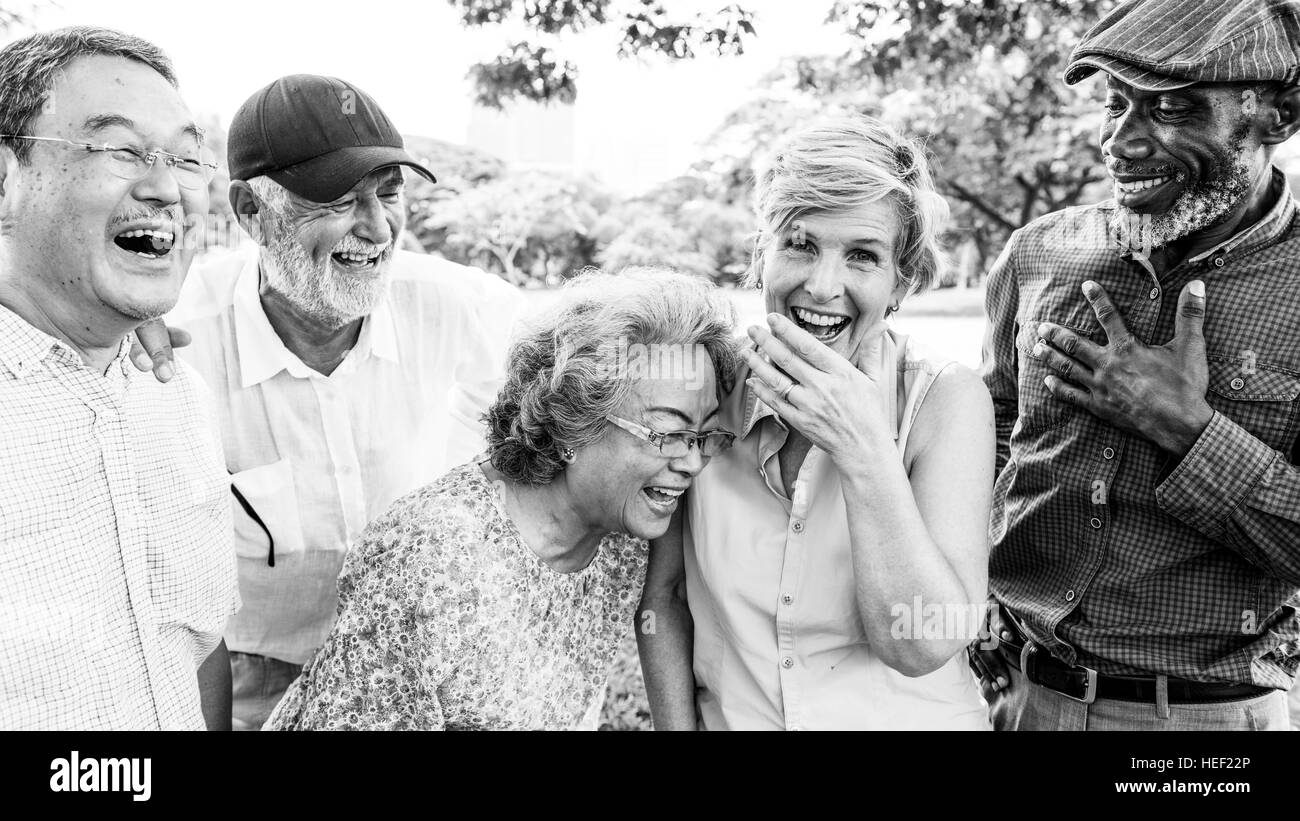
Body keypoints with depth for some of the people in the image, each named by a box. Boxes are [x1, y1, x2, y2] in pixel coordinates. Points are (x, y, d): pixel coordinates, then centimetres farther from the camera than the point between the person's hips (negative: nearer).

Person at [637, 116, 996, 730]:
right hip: (728, 719, 2)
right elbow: (663, 598, -1)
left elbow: (923, 647, -20)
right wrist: (678, 726, -9)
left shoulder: (946, 401, -13)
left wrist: (864, 453, -27)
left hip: (907, 718, -1)